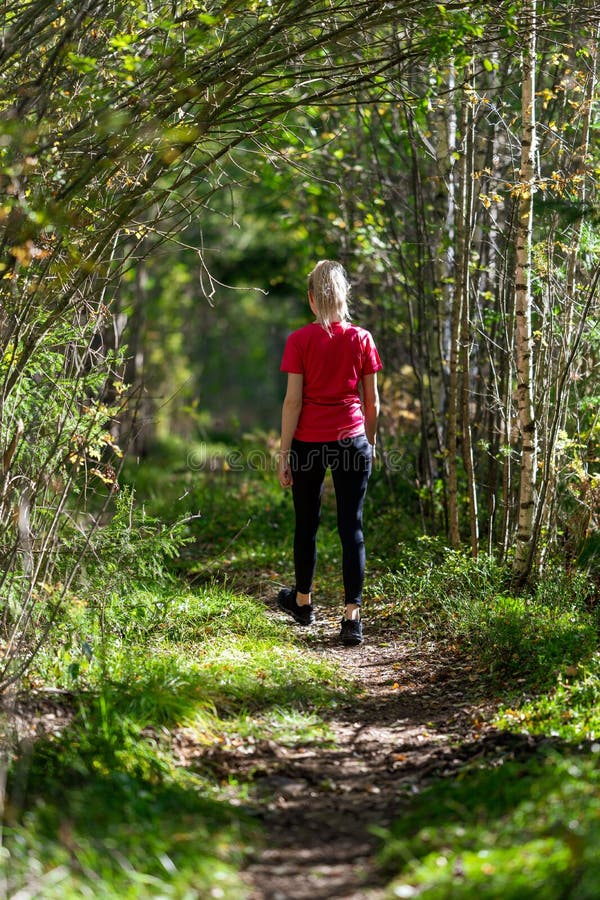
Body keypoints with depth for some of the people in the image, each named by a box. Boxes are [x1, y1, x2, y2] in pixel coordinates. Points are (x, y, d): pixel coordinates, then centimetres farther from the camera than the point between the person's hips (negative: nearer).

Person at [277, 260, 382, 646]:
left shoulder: (300, 341, -6)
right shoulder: (361, 339, -1)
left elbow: (293, 401, -8)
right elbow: (372, 401, 4)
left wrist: (284, 454, -2)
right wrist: (371, 443, 18)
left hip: (309, 442, 0)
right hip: (351, 441, 1)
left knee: (307, 524, 16)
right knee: (352, 528, 2)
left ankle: (303, 601, 34)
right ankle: (352, 617, -3)